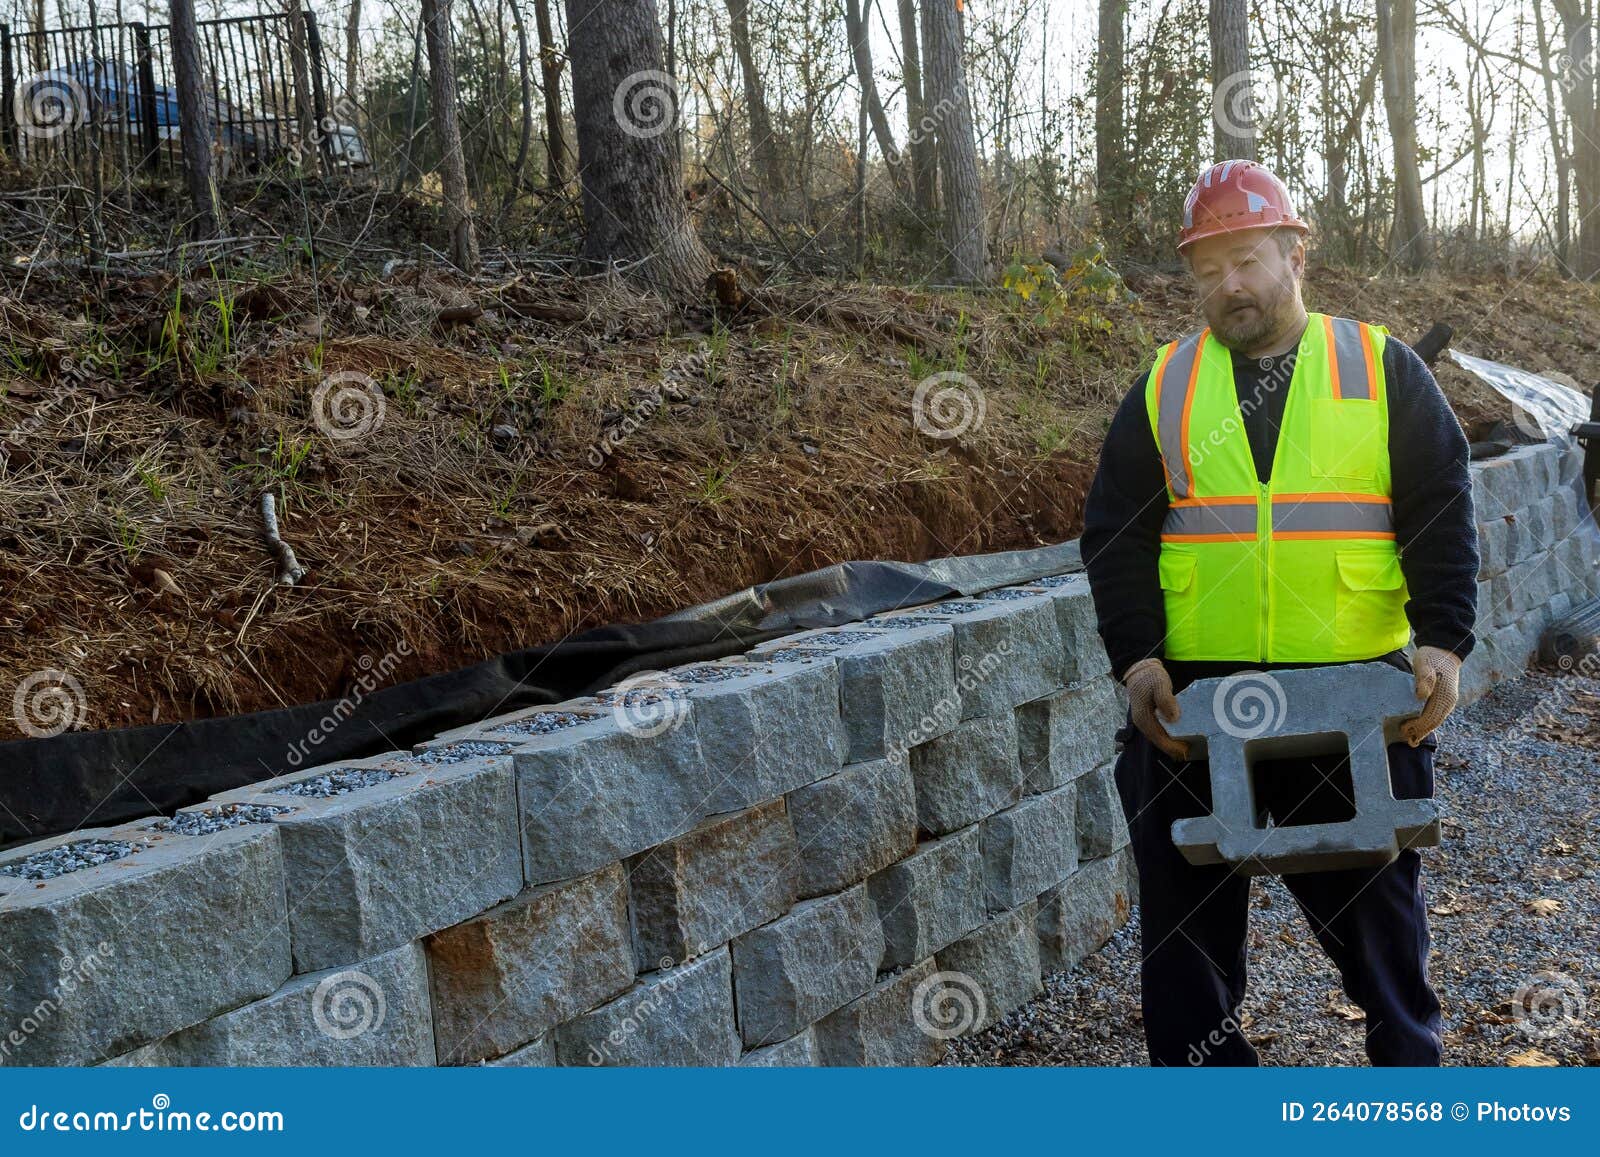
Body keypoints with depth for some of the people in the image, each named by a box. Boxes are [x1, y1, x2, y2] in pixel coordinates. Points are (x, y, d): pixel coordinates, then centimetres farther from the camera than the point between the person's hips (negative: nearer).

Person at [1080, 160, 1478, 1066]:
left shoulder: (1384, 370, 5)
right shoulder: (1164, 389, 8)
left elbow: (1444, 518, 1)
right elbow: (1115, 537, 6)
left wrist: (1444, 642, -12)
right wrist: (1135, 656, -8)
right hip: (1194, 696, 1)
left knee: (1373, 892, 11)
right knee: (1189, 906, 5)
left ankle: (1410, 1052, 31)